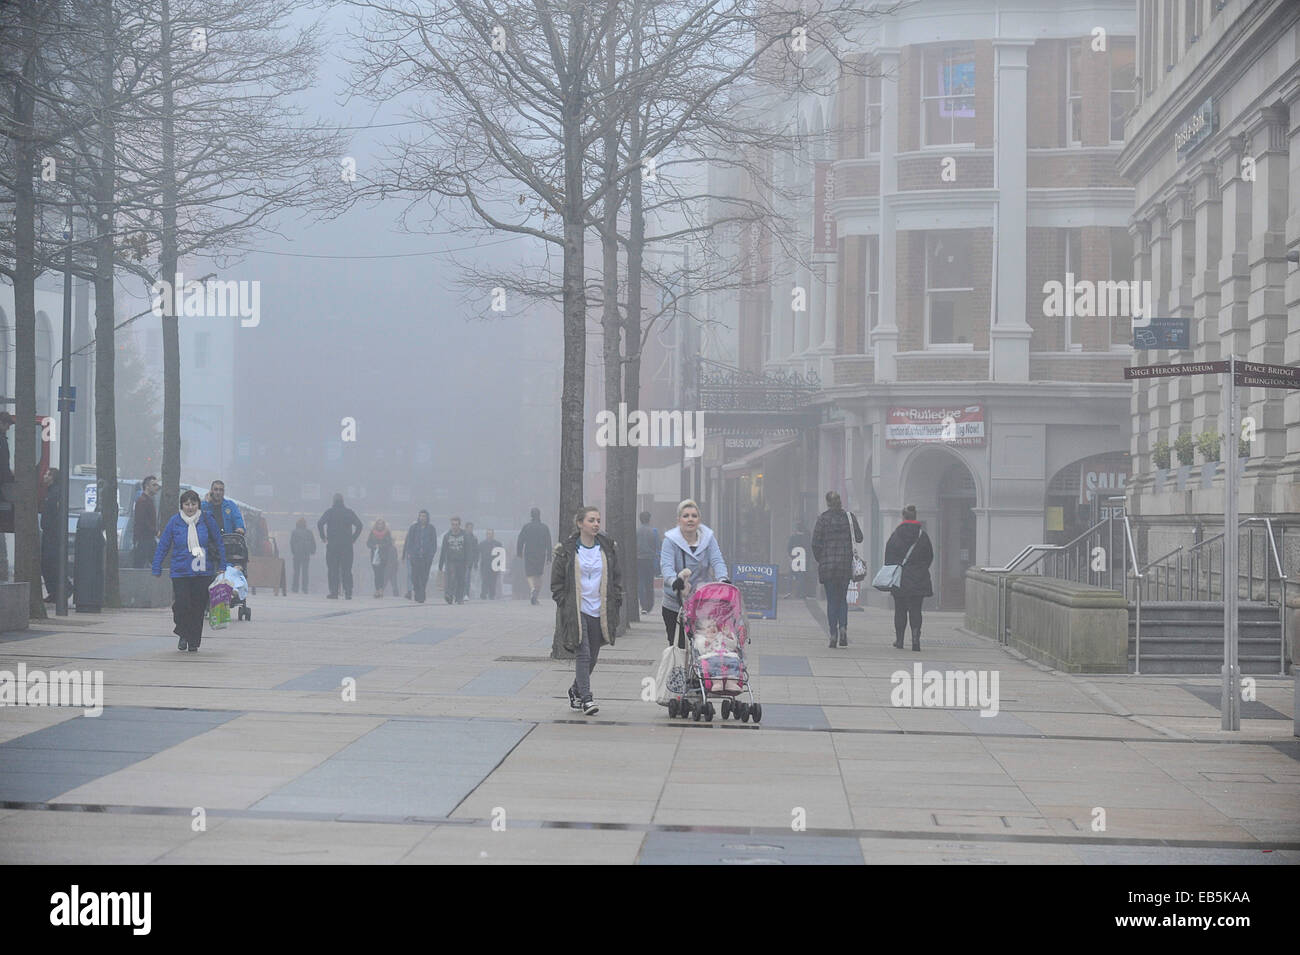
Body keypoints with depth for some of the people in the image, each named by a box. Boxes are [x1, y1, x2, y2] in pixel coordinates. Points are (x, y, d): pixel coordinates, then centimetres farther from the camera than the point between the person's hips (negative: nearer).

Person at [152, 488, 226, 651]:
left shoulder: (207, 520, 1)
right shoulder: (174, 522, -1)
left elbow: (219, 544, 10)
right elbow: (162, 546, 5)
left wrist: (222, 567, 9)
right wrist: (157, 569, 4)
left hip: (203, 572, 1)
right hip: (180, 572, -1)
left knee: (199, 607, 3)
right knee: (181, 605, -9)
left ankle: (194, 641, 17)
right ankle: (183, 634, 18)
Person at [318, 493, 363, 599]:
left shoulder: (329, 512, 0)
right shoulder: (350, 512, 5)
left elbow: (319, 524, -12)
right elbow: (360, 525, 1)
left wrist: (323, 537, -1)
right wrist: (353, 538, 7)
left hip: (332, 545, -2)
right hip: (347, 545, 2)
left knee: (333, 570, 2)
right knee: (347, 570, 5)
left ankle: (334, 592, -3)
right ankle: (348, 592, -1)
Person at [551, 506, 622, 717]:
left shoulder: (608, 549, 8)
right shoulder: (567, 550, -1)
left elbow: (616, 579, 14)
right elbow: (557, 581, 3)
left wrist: (616, 604, 6)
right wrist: (563, 604, -5)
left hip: (600, 612, 4)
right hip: (576, 611, -4)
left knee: (592, 656, 9)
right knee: (582, 654, -11)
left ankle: (576, 691, 29)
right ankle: (585, 698, -11)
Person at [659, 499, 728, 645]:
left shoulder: (708, 538, 2)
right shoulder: (671, 540, -7)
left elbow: (717, 561, -8)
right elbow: (666, 566, -20)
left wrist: (722, 579, -29)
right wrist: (674, 581, -42)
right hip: (674, 604, -2)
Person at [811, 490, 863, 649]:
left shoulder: (822, 518, -5)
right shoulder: (849, 516, 0)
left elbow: (816, 542, -6)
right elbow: (859, 538, 1)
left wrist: (819, 559, 7)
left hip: (827, 564, -2)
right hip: (845, 564, 2)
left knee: (831, 599, 3)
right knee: (842, 598, 13)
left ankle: (833, 633, -3)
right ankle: (843, 627, -7)